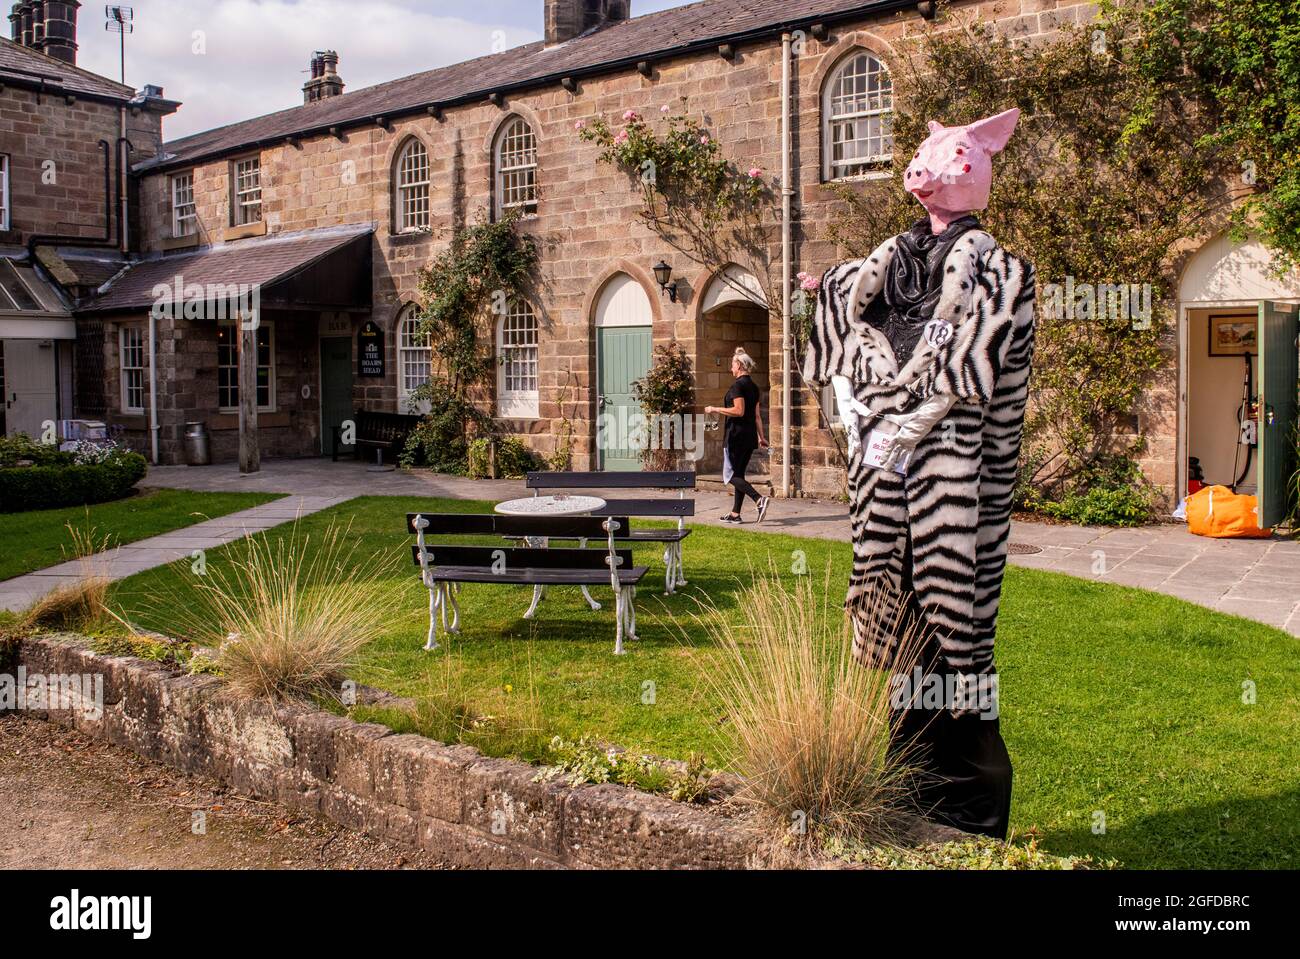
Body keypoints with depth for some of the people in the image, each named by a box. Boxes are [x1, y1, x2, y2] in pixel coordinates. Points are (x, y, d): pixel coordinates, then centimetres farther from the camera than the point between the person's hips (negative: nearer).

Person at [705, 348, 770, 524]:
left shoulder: (738, 385, -13)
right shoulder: (753, 386, 13)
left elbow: (739, 411, -21)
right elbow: (756, 415, 15)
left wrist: (716, 409, -14)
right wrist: (761, 437, 17)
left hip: (736, 435, -9)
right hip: (750, 435, 9)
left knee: (730, 475, -4)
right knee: (739, 474, 13)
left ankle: (759, 500, -21)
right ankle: (735, 514, 15)